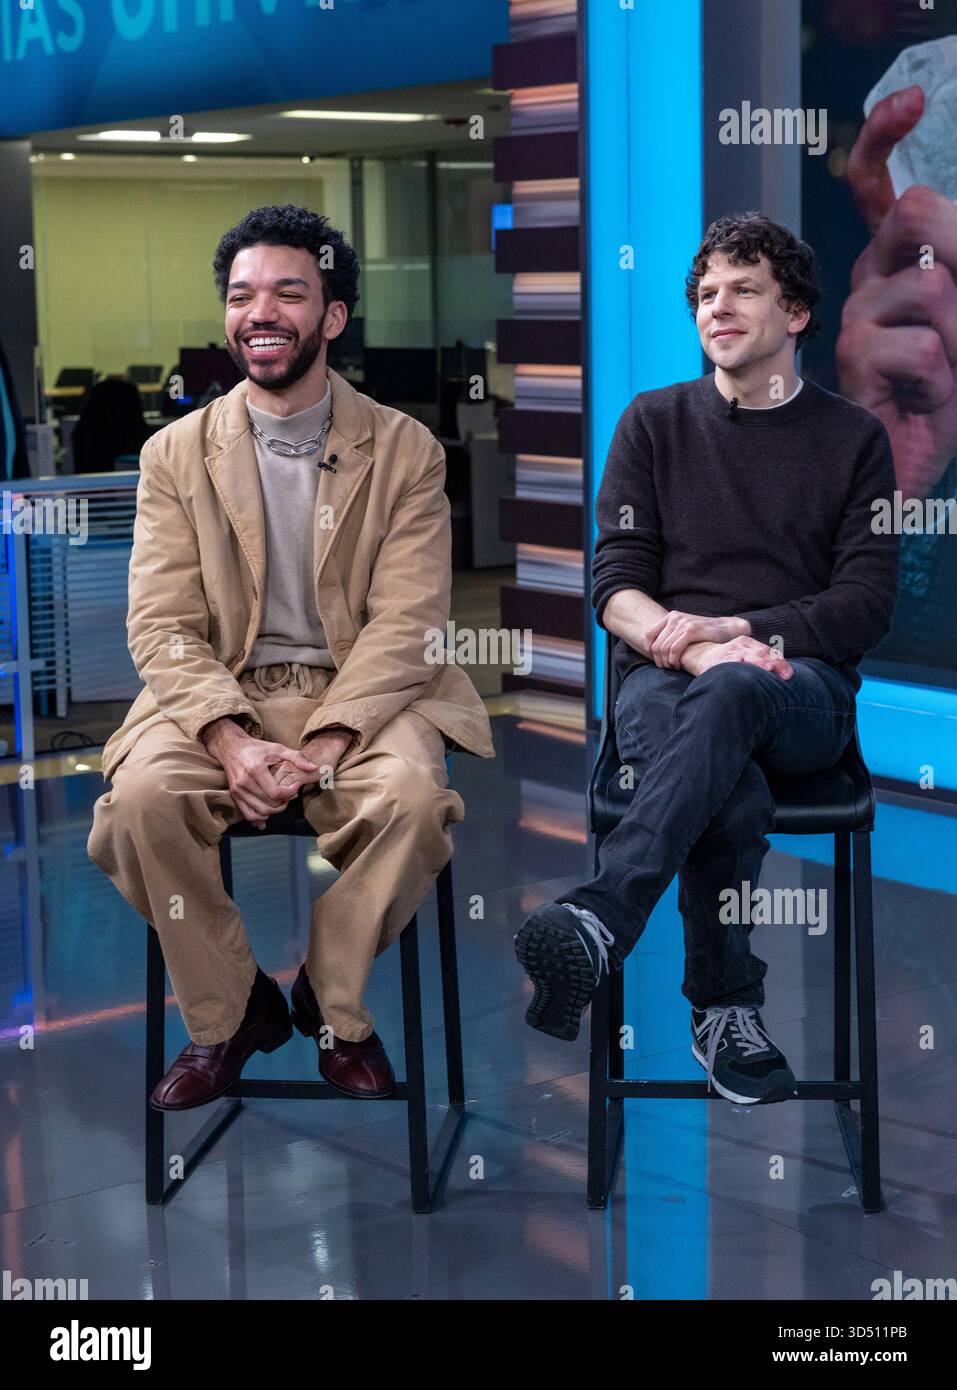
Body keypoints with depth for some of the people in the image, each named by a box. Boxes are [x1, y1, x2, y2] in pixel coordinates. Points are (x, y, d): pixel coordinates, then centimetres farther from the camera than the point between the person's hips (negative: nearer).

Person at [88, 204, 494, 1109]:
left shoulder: (405, 451, 3)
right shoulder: (176, 455, 7)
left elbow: (405, 625, -5)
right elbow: (161, 626, -1)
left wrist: (321, 747, -21)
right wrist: (232, 741, -21)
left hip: (360, 694, -1)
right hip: (219, 696, 1)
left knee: (412, 796, -32)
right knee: (141, 798, -29)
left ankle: (332, 1004, -4)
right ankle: (227, 1011, -4)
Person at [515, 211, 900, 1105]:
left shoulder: (852, 436, 14)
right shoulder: (654, 422, 16)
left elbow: (866, 604, 4)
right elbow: (615, 583, 6)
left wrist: (738, 633, -12)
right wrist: (692, 646, -15)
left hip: (802, 689, -1)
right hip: (662, 675, 1)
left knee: (728, 693, -41)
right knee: (732, 794, -38)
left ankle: (600, 921, -54)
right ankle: (724, 1012, -30)